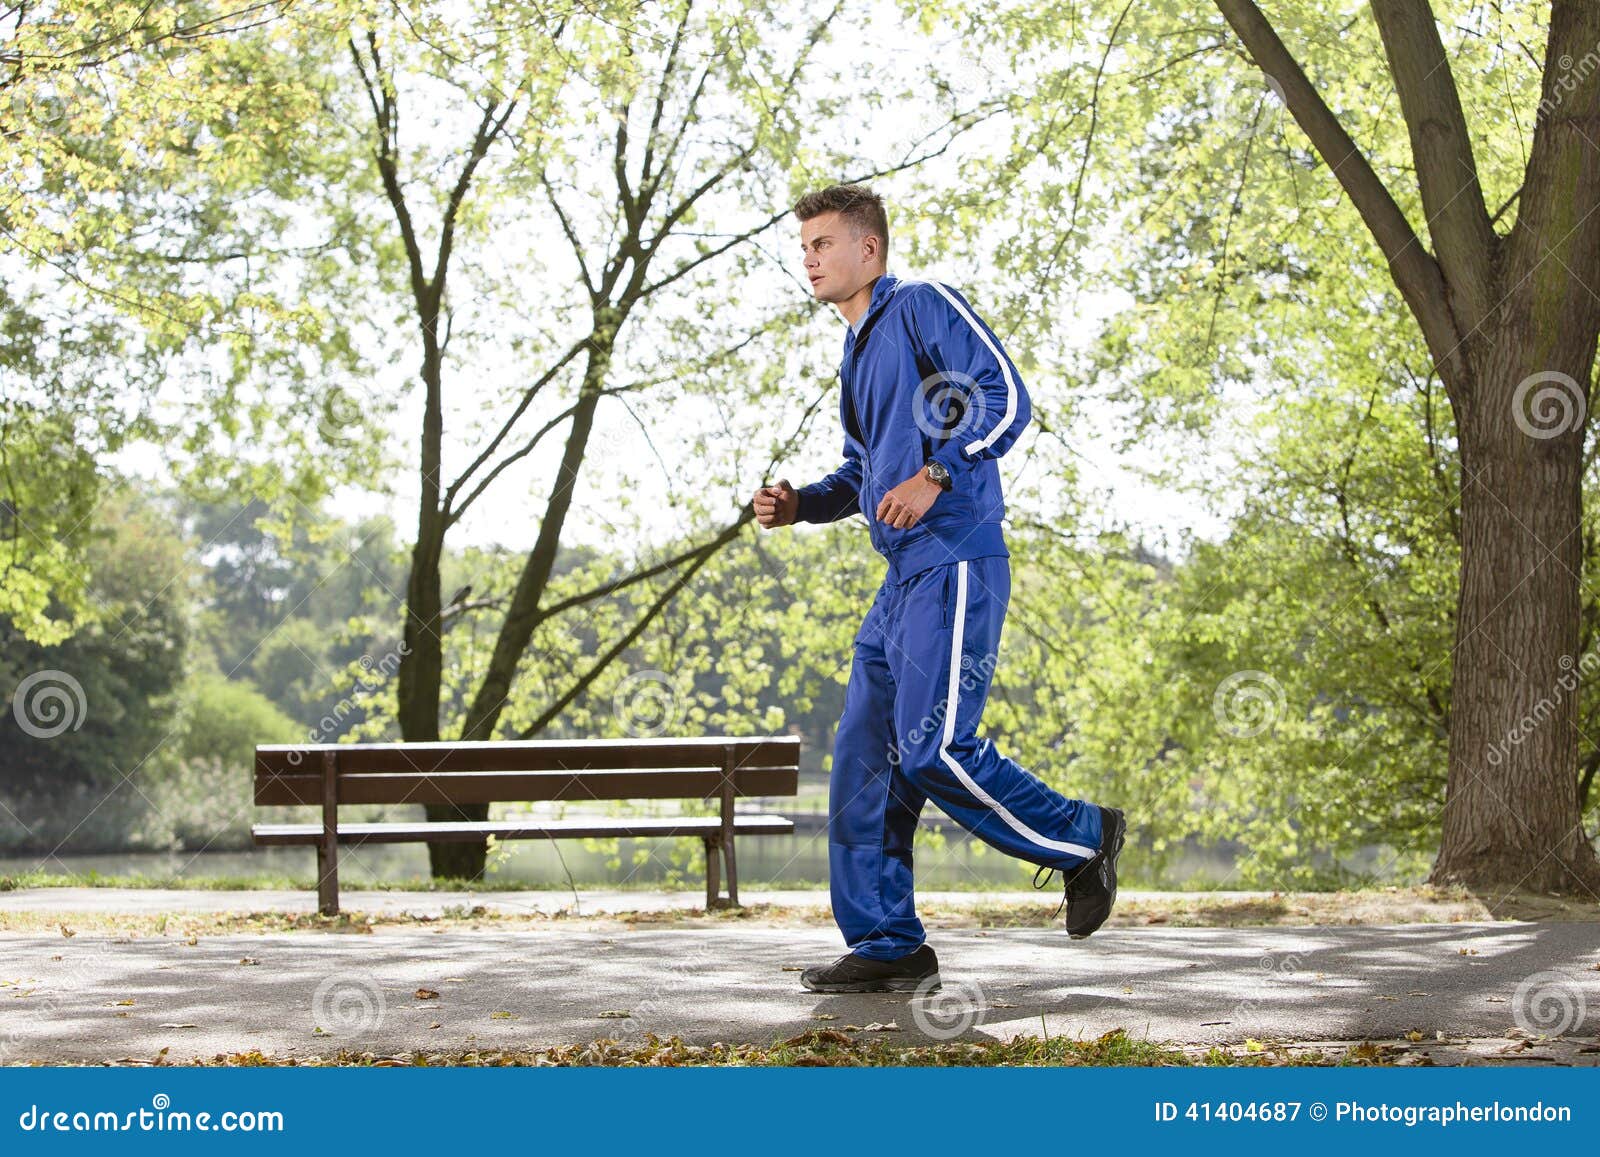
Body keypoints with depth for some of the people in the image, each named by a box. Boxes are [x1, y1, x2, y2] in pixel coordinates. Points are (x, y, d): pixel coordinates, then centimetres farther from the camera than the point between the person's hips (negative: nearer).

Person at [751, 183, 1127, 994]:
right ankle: (886, 948, 7)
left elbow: (1007, 397, -14)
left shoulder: (923, 308, -3)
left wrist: (936, 475, -23)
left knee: (933, 748, -15)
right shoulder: (857, 351, 23)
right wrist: (799, 504, 13)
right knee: (864, 759, 3)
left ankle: (1081, 838, 5)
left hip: (955, 566, -9)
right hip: (902, 578, 9)